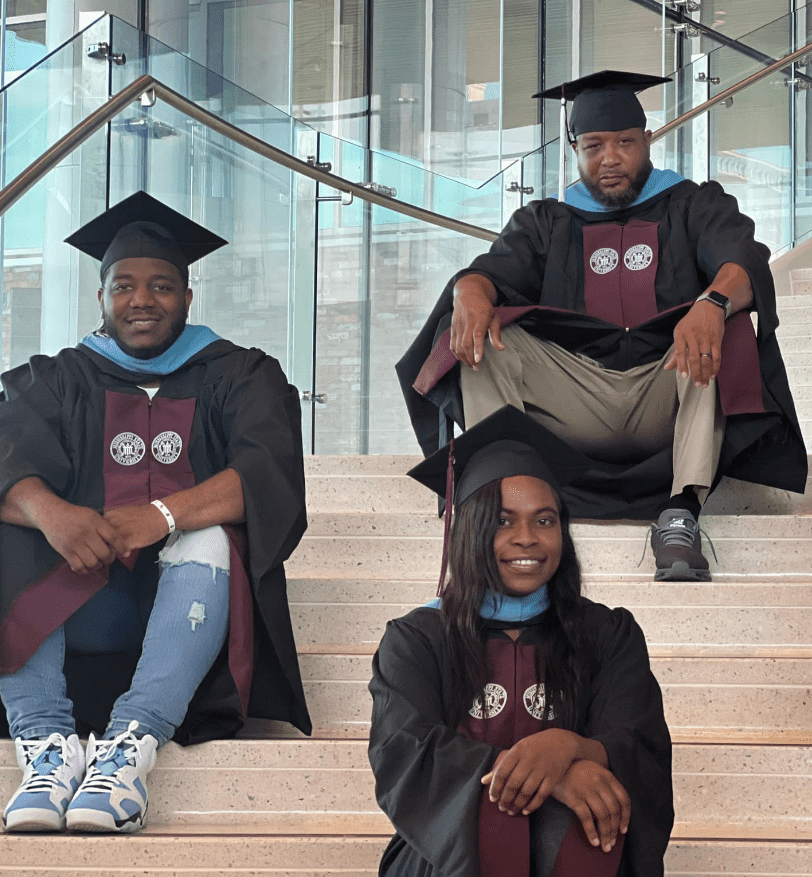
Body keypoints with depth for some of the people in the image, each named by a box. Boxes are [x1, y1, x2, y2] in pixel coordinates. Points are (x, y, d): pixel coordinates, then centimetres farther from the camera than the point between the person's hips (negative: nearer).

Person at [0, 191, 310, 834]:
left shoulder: (238, 376, 13)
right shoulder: (57, 382, 17)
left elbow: (271, 473, -8)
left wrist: (162, 515, -26)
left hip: (191, 593, -1)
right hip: (75, 605, 2)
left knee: (206, 540, -34)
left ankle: (129, 745, -48)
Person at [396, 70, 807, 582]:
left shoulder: (695, 205, 15)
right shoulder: (546, 223, 22)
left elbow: (743, 261, -6)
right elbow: (497, 270, 3)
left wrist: (713, 304, -32)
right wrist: (471, 292, -25)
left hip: (669, 398, -2)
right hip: (576, 401, 2)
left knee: (719, 332, -31)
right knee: (486, 335, -20)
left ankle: (681, 516, -44)